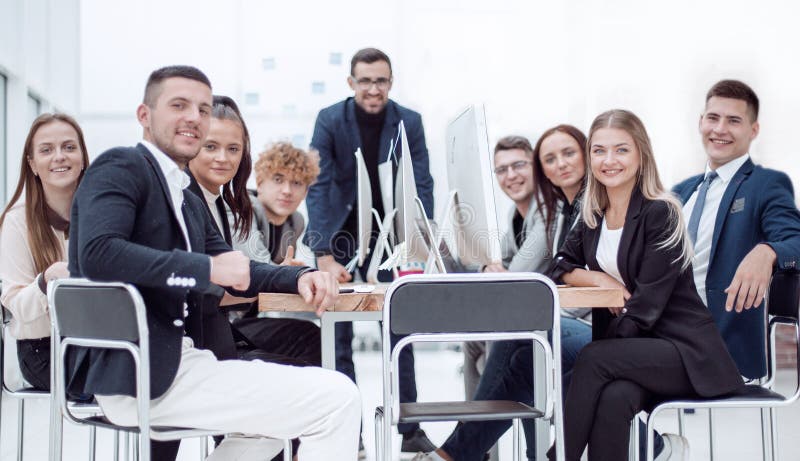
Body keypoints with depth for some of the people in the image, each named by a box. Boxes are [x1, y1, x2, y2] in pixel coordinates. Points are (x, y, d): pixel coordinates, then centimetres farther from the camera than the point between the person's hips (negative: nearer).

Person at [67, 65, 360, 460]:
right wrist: (207, 268, -23)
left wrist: (300, 277, 5)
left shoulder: (189, 203, 19)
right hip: (139, 371, -10)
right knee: (337, 400, -12)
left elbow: (233, 270, 24)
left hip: (167, 361, 10)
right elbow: (97, 253, -23)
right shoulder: (120, 167, -7)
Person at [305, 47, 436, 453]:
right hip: (340, 232, -2)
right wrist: (325, 257, -29)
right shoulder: (330, 120, -14)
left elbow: (421, 188, -10)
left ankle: (409, 428, 13)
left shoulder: (409, 122, -9)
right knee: (337, 331, -2)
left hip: (388, 231, 2)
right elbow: (318, 187, -20)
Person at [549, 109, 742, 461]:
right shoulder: (593, 215, 9)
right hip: (625, 348, 4)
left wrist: (601, 355, -21)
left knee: (593, 359, -30)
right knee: (614, 398, -30)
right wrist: (600, 279, -6)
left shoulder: (660, 214, -11)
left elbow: (646, 305, -16)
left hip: (685, 350, -4)